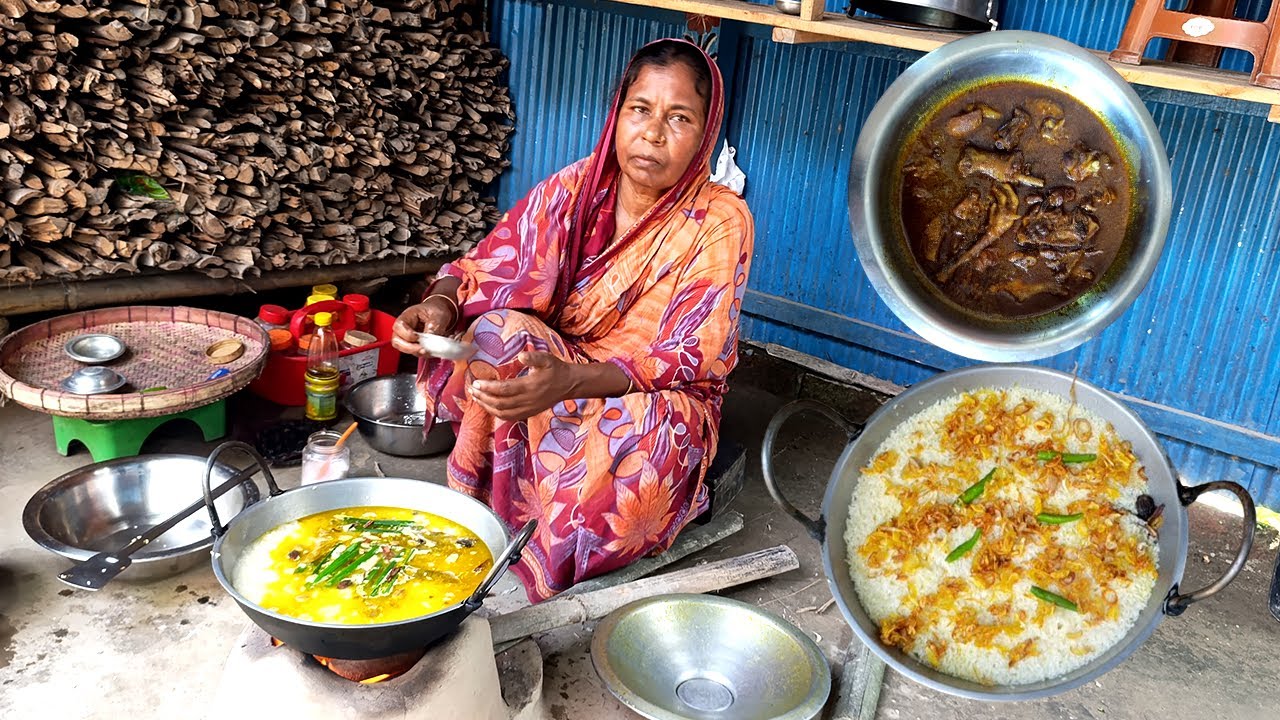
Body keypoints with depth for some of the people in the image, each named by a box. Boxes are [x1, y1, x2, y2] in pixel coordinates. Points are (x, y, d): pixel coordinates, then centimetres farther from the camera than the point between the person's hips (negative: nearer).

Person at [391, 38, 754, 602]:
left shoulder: (719, 221, -14)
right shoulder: (576, 188, -5)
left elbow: (684, 362, -21)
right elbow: (488, 265, -2)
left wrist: (569, 380, -38)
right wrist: (442, 304, -28)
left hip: (661, 399, -3)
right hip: (555, 366, 3)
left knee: (639, 436, -37)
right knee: (497, 332, -26)